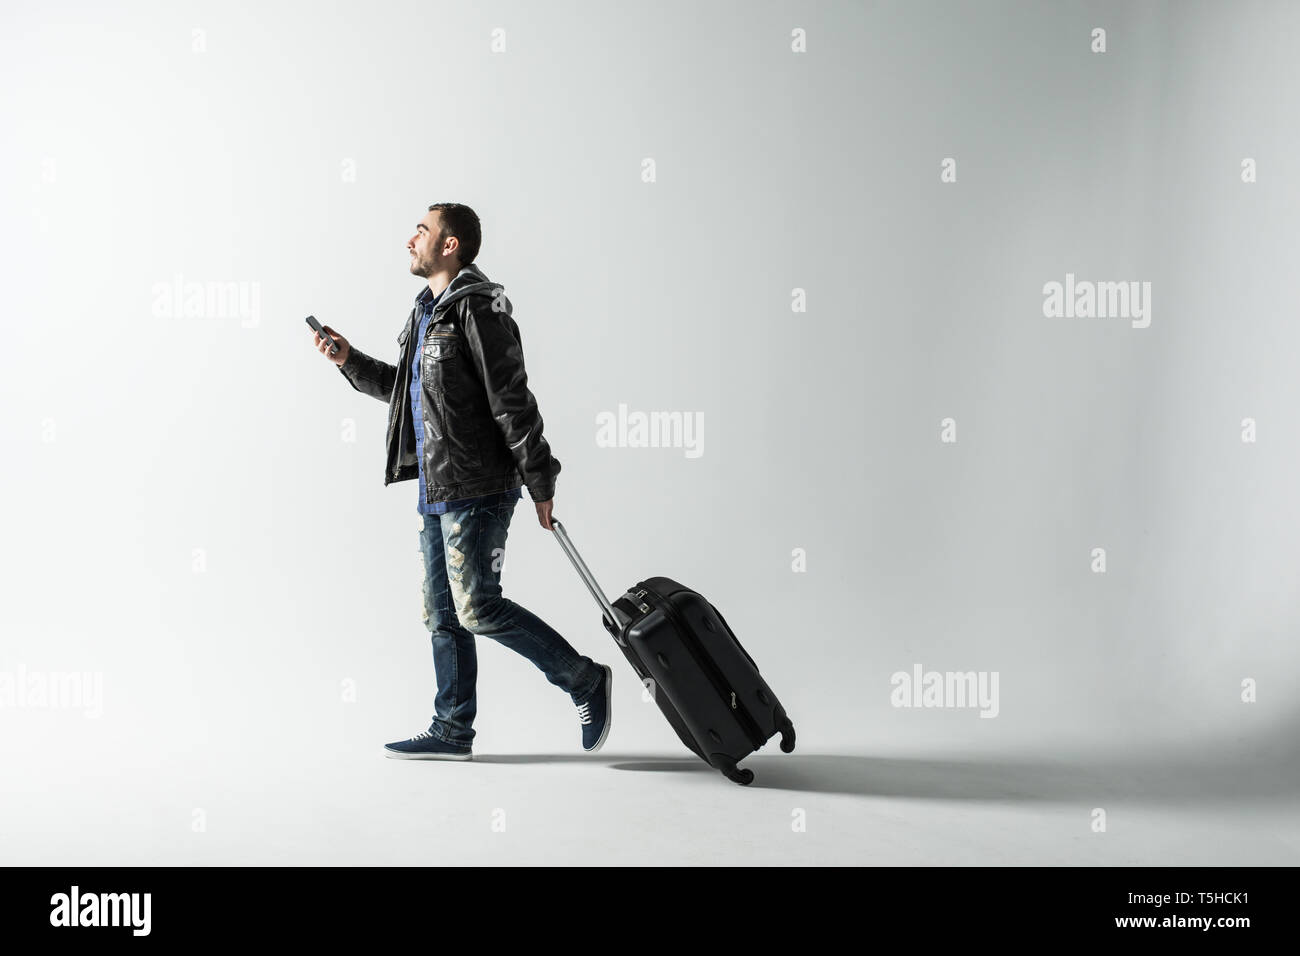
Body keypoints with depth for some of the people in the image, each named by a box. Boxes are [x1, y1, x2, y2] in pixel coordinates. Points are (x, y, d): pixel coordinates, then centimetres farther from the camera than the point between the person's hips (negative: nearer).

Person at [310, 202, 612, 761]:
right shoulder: (429, 311, 17)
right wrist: (349, 361, 17)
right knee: (442, 614, 11)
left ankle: (585, 680, 1)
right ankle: (453, 731, 19)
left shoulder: (478, 309, -13)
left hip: (476, 489, -10)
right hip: (436, 491, 10)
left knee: (477, 607, -12)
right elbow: (406, 390, 28)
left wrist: (540, 484, -16)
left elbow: (513, 402, -16)